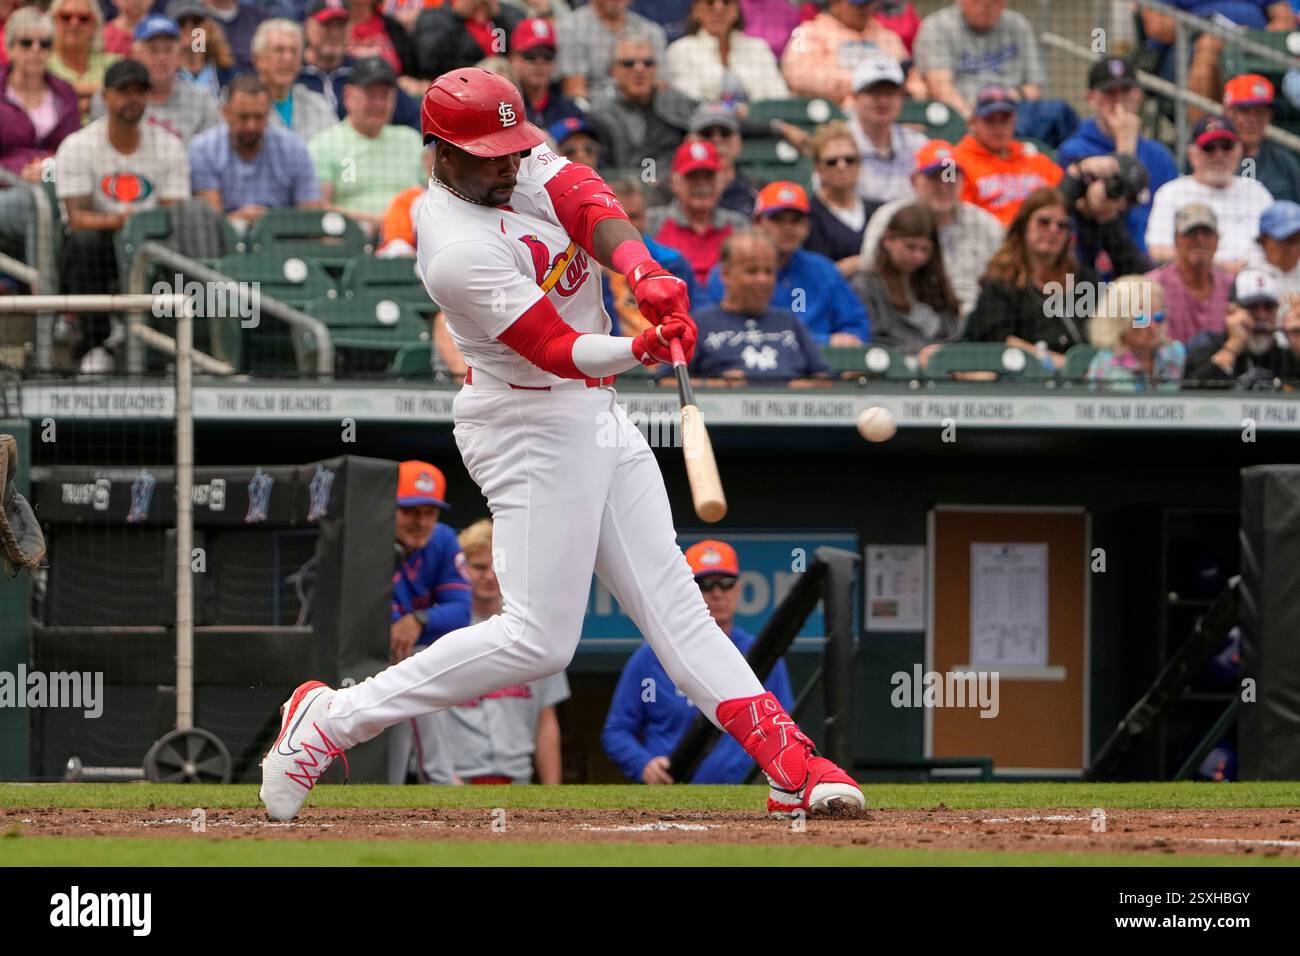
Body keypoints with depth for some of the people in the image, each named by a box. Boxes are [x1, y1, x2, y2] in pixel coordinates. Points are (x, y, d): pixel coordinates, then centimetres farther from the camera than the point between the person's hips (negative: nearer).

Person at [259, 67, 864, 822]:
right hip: (534, 427, -9)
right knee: (538, 639, -10)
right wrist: (638, 350, -46)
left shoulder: (524, 165, 0)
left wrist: (643, 271, -35)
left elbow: (589, 205, -16)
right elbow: (562, 353, -28)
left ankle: (789, 763, 3)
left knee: (668, 596, 6)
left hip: (598, 417, 9)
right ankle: (330, 721, -3)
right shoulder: (458, 250, -25)